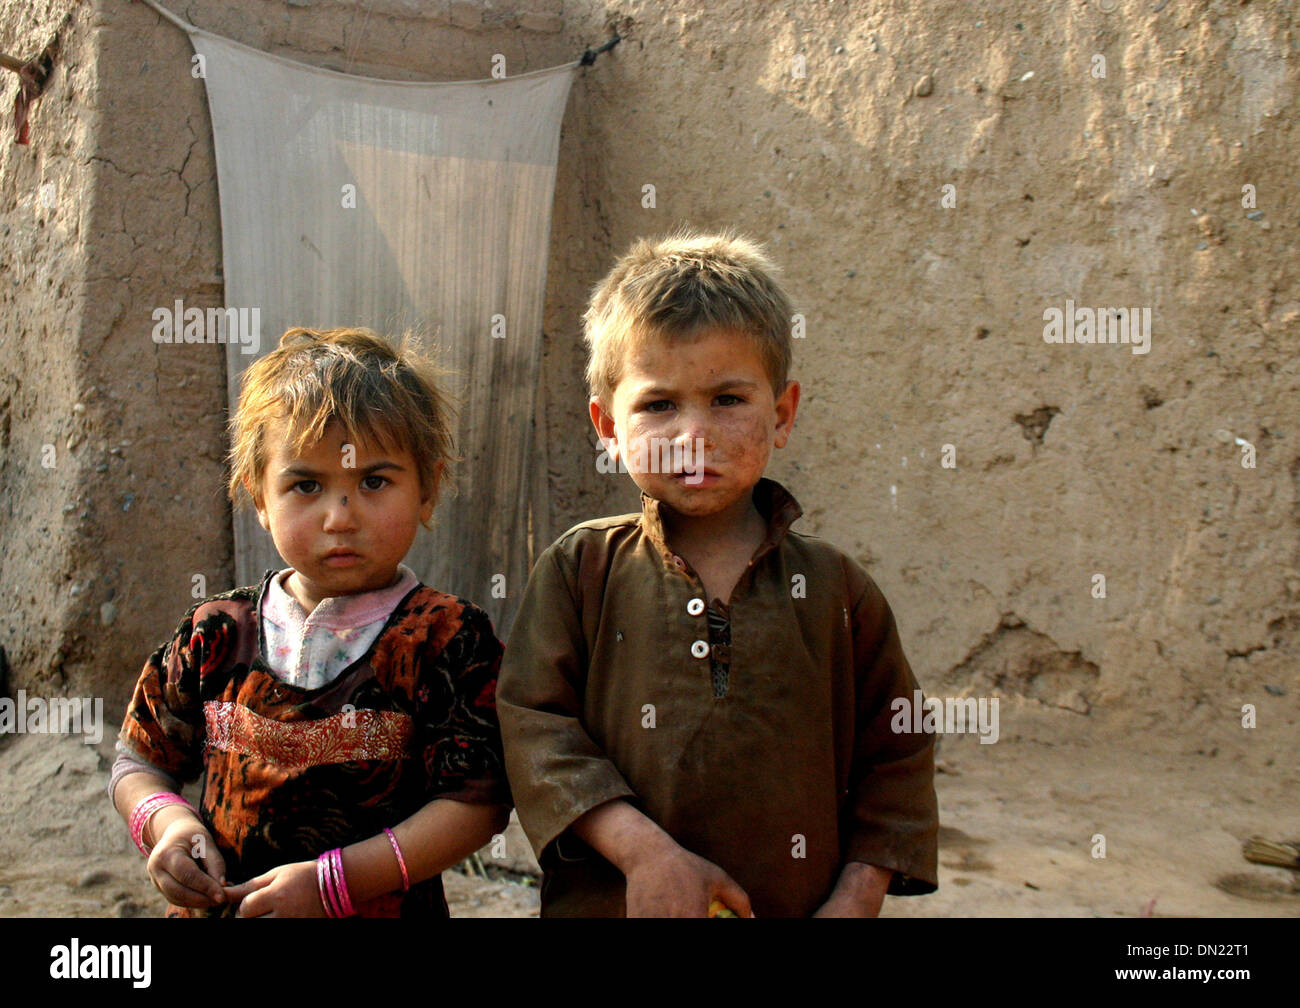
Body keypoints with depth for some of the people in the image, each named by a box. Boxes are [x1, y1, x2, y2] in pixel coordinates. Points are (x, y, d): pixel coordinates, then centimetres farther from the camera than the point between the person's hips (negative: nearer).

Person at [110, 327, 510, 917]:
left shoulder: (448, 639, -16)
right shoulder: (217, 635, -5)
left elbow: (477, 802, -19)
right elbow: (140, 760, 8)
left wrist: (333, 880, -24)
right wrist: (164, 820, -13)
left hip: (384, 909, -2)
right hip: (214, 906, 3)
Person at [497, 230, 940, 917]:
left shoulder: (834, 587, -5)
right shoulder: (581, 569, -6)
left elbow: (895, 758, 1)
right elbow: (534, 723, -11)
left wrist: (855, 900, -8)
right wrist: (645, 850, -20)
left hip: (796, 905, 1)